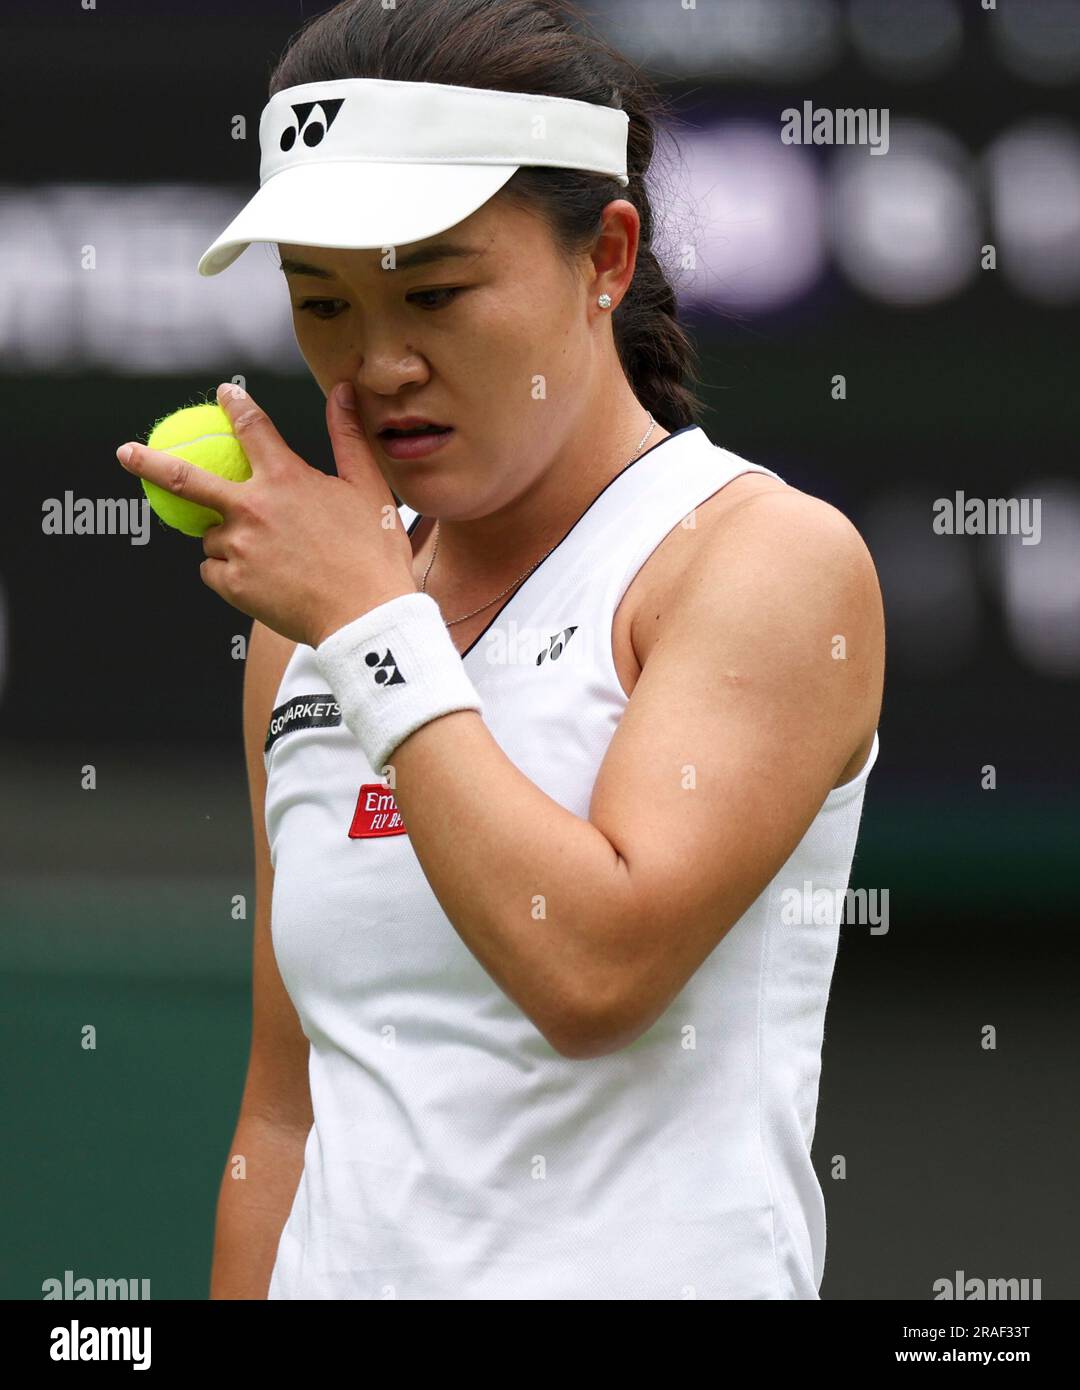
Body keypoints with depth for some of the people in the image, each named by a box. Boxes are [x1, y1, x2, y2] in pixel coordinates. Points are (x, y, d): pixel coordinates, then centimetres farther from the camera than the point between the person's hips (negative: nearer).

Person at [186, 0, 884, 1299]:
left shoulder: (772, 559, -7)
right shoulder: (305, 623, 10)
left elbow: (595, 968, -20)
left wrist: (376, 628, -14)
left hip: (646, 1267, -5)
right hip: (346, 1268, 5)